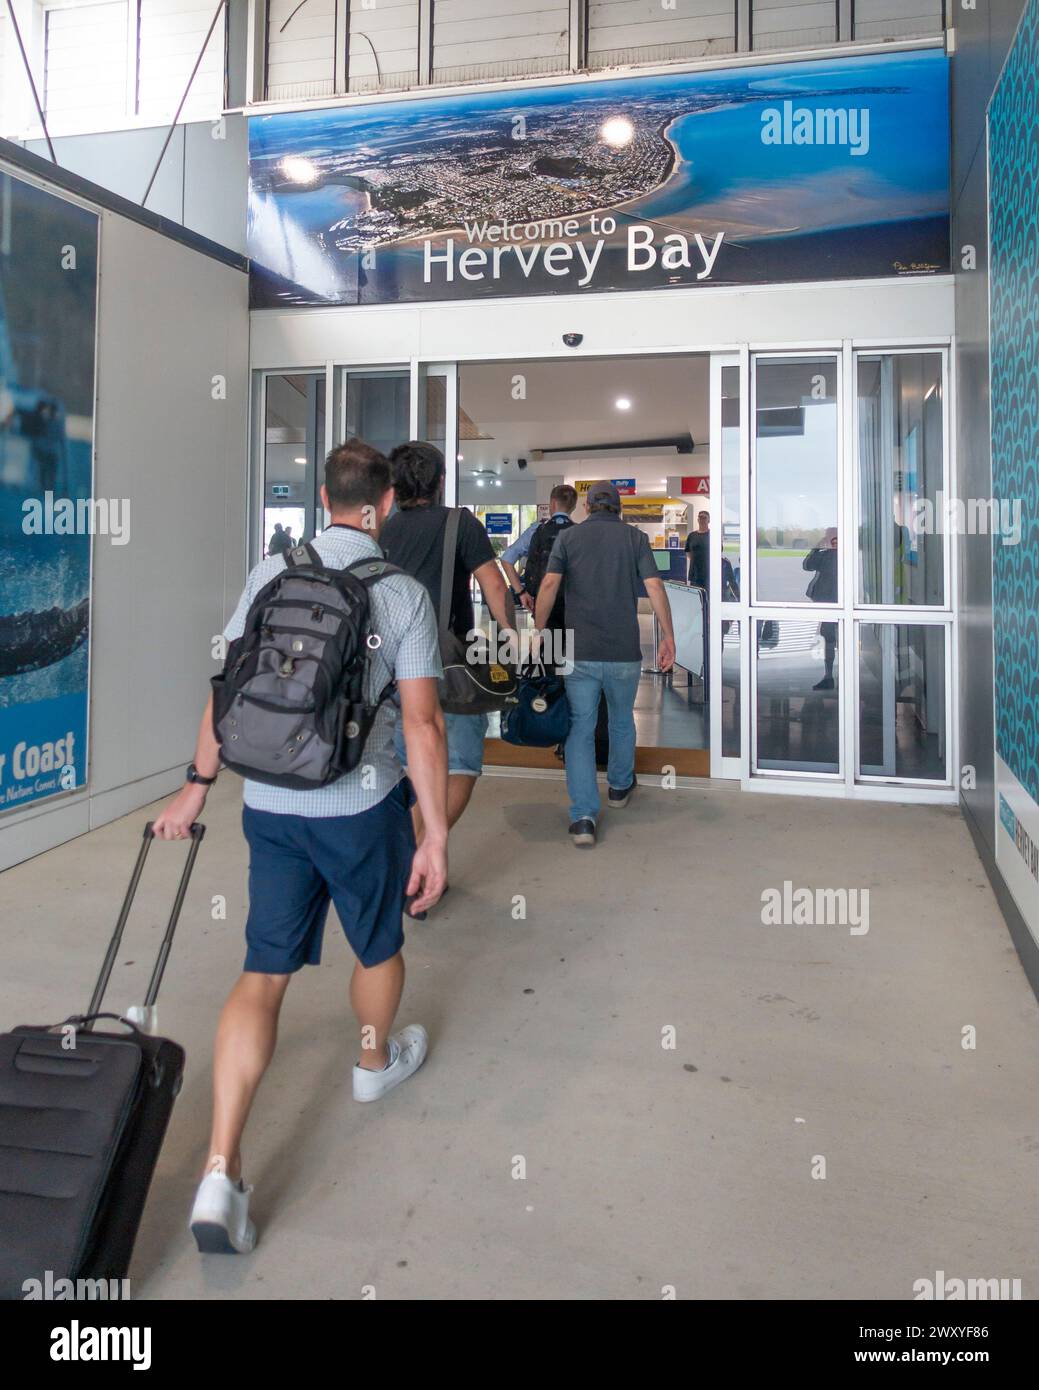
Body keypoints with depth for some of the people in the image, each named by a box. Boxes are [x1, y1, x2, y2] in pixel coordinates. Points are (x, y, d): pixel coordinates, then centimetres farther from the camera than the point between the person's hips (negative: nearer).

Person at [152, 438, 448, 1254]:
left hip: (269, 804, 4)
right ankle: (377, 1061, 48)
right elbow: (422, 724, -13)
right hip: (360, 805, -3)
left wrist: (199, 784, 14)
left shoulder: (272, 572, 2)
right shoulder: (403, 593, -9)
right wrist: (436, 834, -9)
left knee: (264, 974, 7)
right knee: (379, 946, 22)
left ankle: (220, 1173, 2)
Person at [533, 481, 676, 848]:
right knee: (622, 721, 23)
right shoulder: (635, 537, 5)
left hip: (580, 652, -1)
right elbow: (654, 587, -6)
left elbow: (549, 585, -7)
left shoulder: (569, 537, 5)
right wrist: (668, 637, -1)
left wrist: (538, 632, -1)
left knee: (580, 729, 2)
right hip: (624, 652, 1)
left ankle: (583, 817, -9)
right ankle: (620, 787, 43)